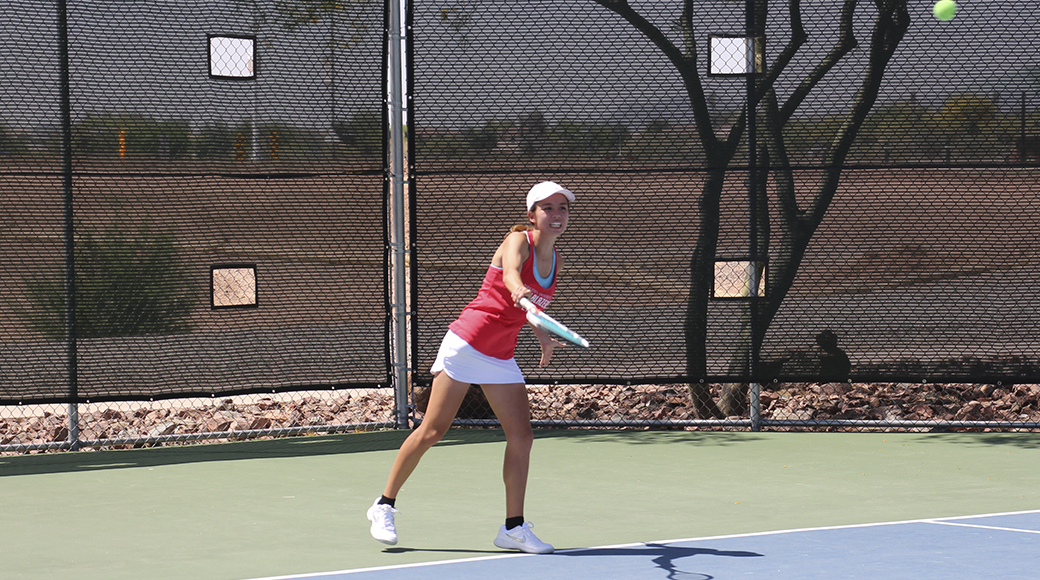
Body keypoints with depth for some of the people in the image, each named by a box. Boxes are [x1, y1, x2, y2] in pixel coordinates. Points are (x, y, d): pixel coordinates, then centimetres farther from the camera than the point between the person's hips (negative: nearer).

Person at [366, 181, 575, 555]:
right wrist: (519, 291, -57)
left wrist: (543, 336, 21)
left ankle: (514, 527, 2)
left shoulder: (555, 259, 10)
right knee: (432, 431, -4)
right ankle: (384, 506, 9)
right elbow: (509, 274, -36)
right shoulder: (518, 241, -12)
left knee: (521, 435, -4)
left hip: (501, 357, 7)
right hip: (467, 342, -7)